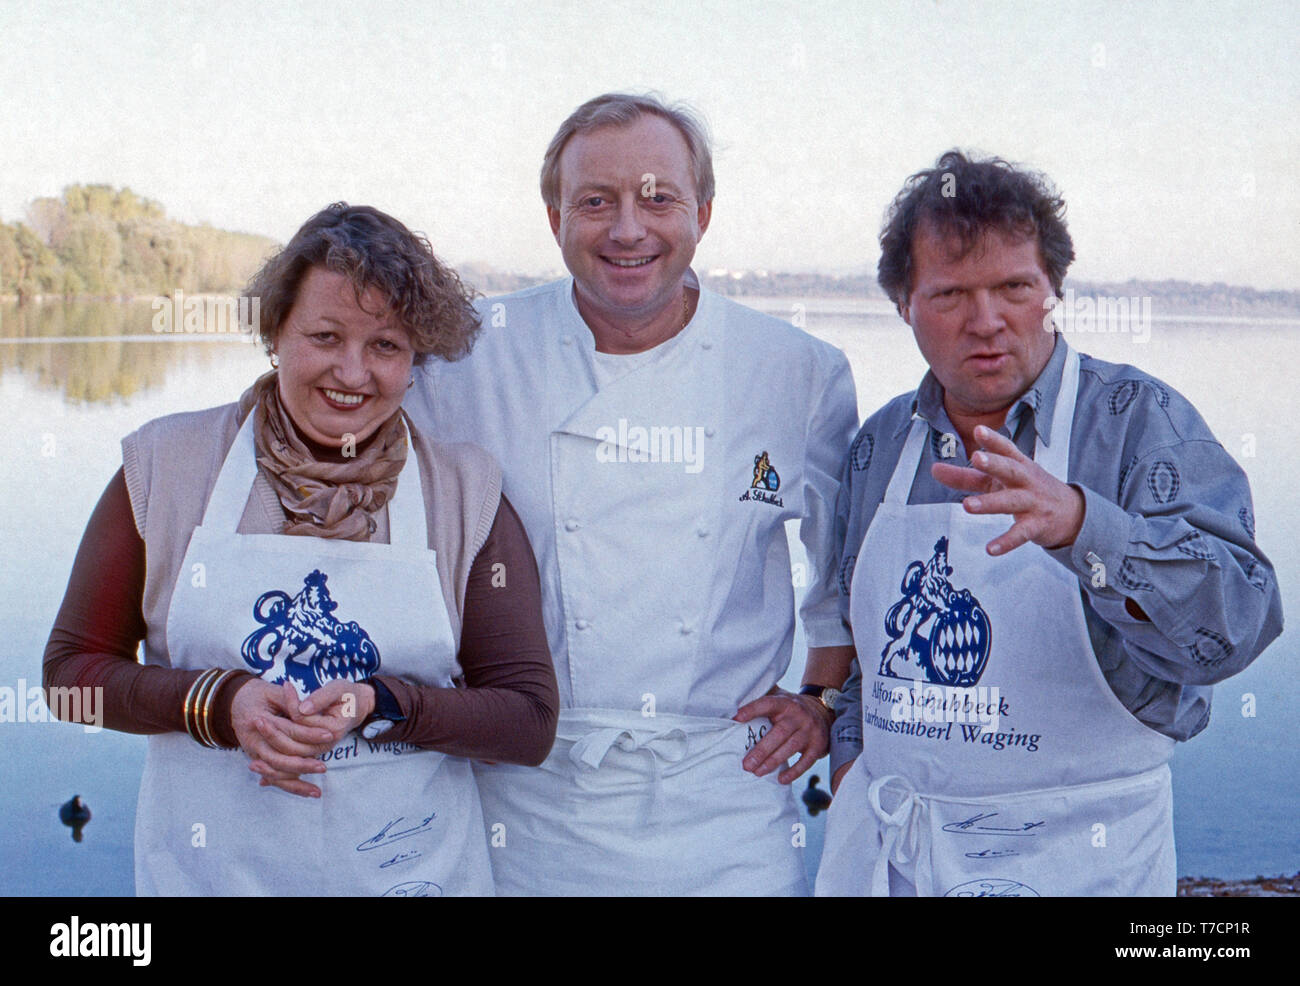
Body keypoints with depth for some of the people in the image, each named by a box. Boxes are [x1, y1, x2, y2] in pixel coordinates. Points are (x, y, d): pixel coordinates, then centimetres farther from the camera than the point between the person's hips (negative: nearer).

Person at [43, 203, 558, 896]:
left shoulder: (468, 495, -5)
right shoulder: (166, 468, -4)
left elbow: (530, 721, -6)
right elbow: (73, 668, 0)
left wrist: (381, 704, -21)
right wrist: (221, 703, -16)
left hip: (409, 867, 0)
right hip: (205, 867, 0)